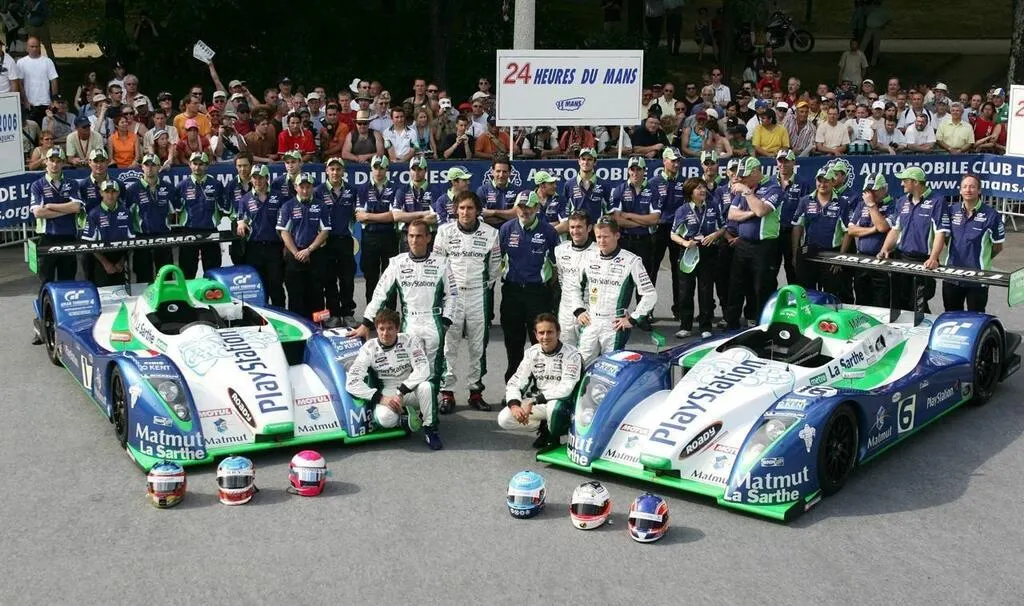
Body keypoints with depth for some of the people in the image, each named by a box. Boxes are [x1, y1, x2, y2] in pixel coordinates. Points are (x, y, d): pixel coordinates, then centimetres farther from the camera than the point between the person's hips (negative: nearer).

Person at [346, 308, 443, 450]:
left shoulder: (410, 341, -10)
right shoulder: (369, 348, -9)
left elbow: (423, 370, -22)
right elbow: (352, 383, -15)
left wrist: (401, 391, -30)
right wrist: (380, 398, -25)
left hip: (411, 390, 0)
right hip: (388, 395, 0)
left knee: (425, 386, -35)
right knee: (384, 418, -34)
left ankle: (430, 429, -13)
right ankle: (404, 416, 0)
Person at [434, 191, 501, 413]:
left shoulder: (490, 233, 1)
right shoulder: (445, 231, 0)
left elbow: (495, 265, 10)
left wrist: (486, 285, 8)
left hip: (478, 294, 1)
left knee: (478, 345, 6)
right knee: (448, 343, -1)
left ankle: (475, 391, 16)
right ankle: (446, 392, 6)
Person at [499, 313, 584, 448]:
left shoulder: (571, 354, -17)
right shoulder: (532, 353, -1)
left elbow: (566, 388, -27)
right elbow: (514, 383, -2)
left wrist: (533, 401, -31)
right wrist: (514, 405, -23)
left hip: (563, 402, -5)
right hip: (539, 403, 5)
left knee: (555, 406, -40)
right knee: (504, 419, -13)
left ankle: (553, 438, -6)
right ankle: (543, 427, 10)